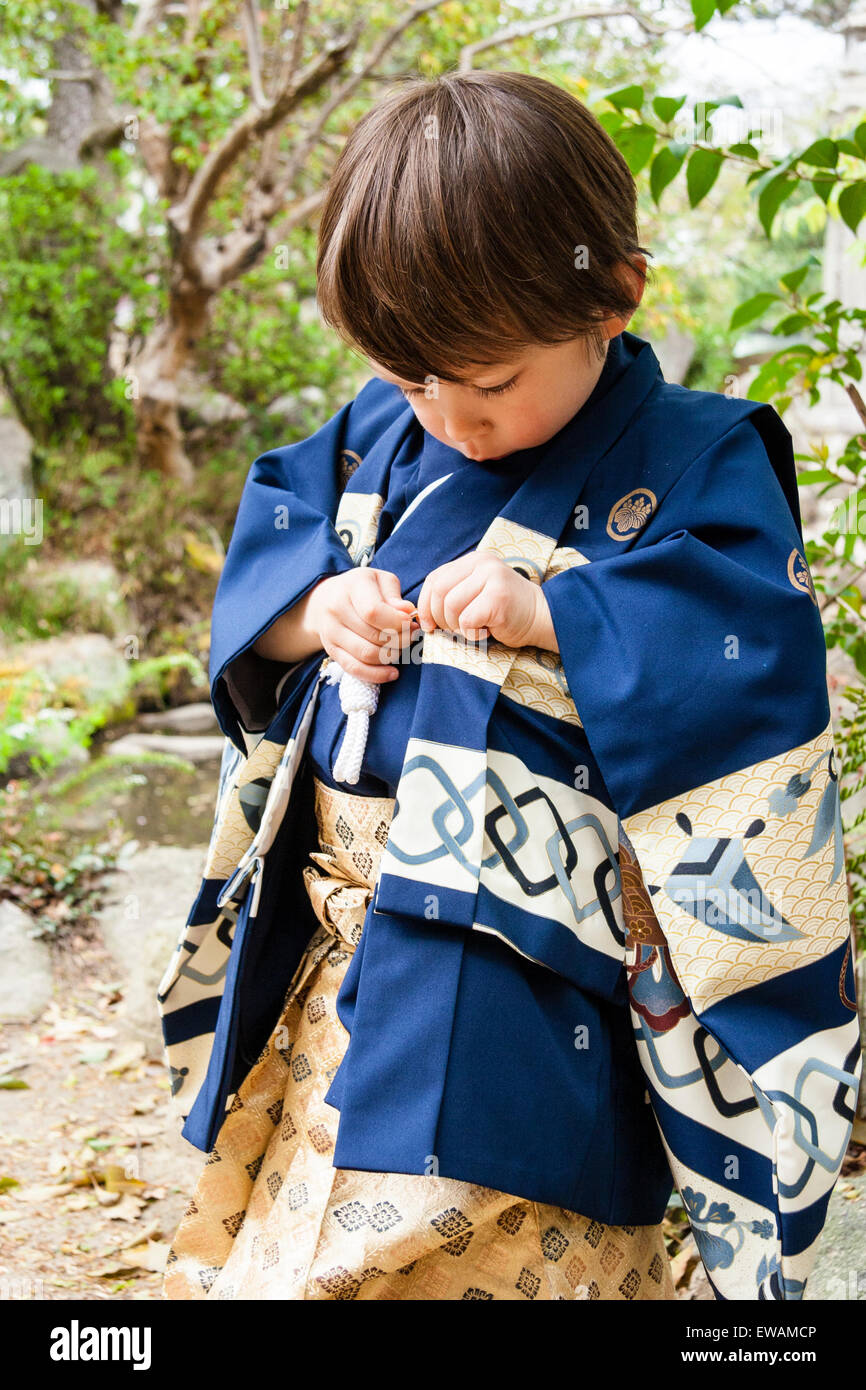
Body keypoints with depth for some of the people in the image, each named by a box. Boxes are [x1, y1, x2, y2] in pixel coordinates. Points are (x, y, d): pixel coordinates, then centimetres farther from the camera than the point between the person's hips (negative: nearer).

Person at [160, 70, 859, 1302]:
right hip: (320, 957, 7)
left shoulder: (693, 468, -9)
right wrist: (309, 610, -7)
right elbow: (264, 540, 15)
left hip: (514, 968, -6)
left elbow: (758, 663, -19)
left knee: (471, 1250, -2)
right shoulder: (386, 430, 9)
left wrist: (553, 616, -27)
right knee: (255, 1241, 17)